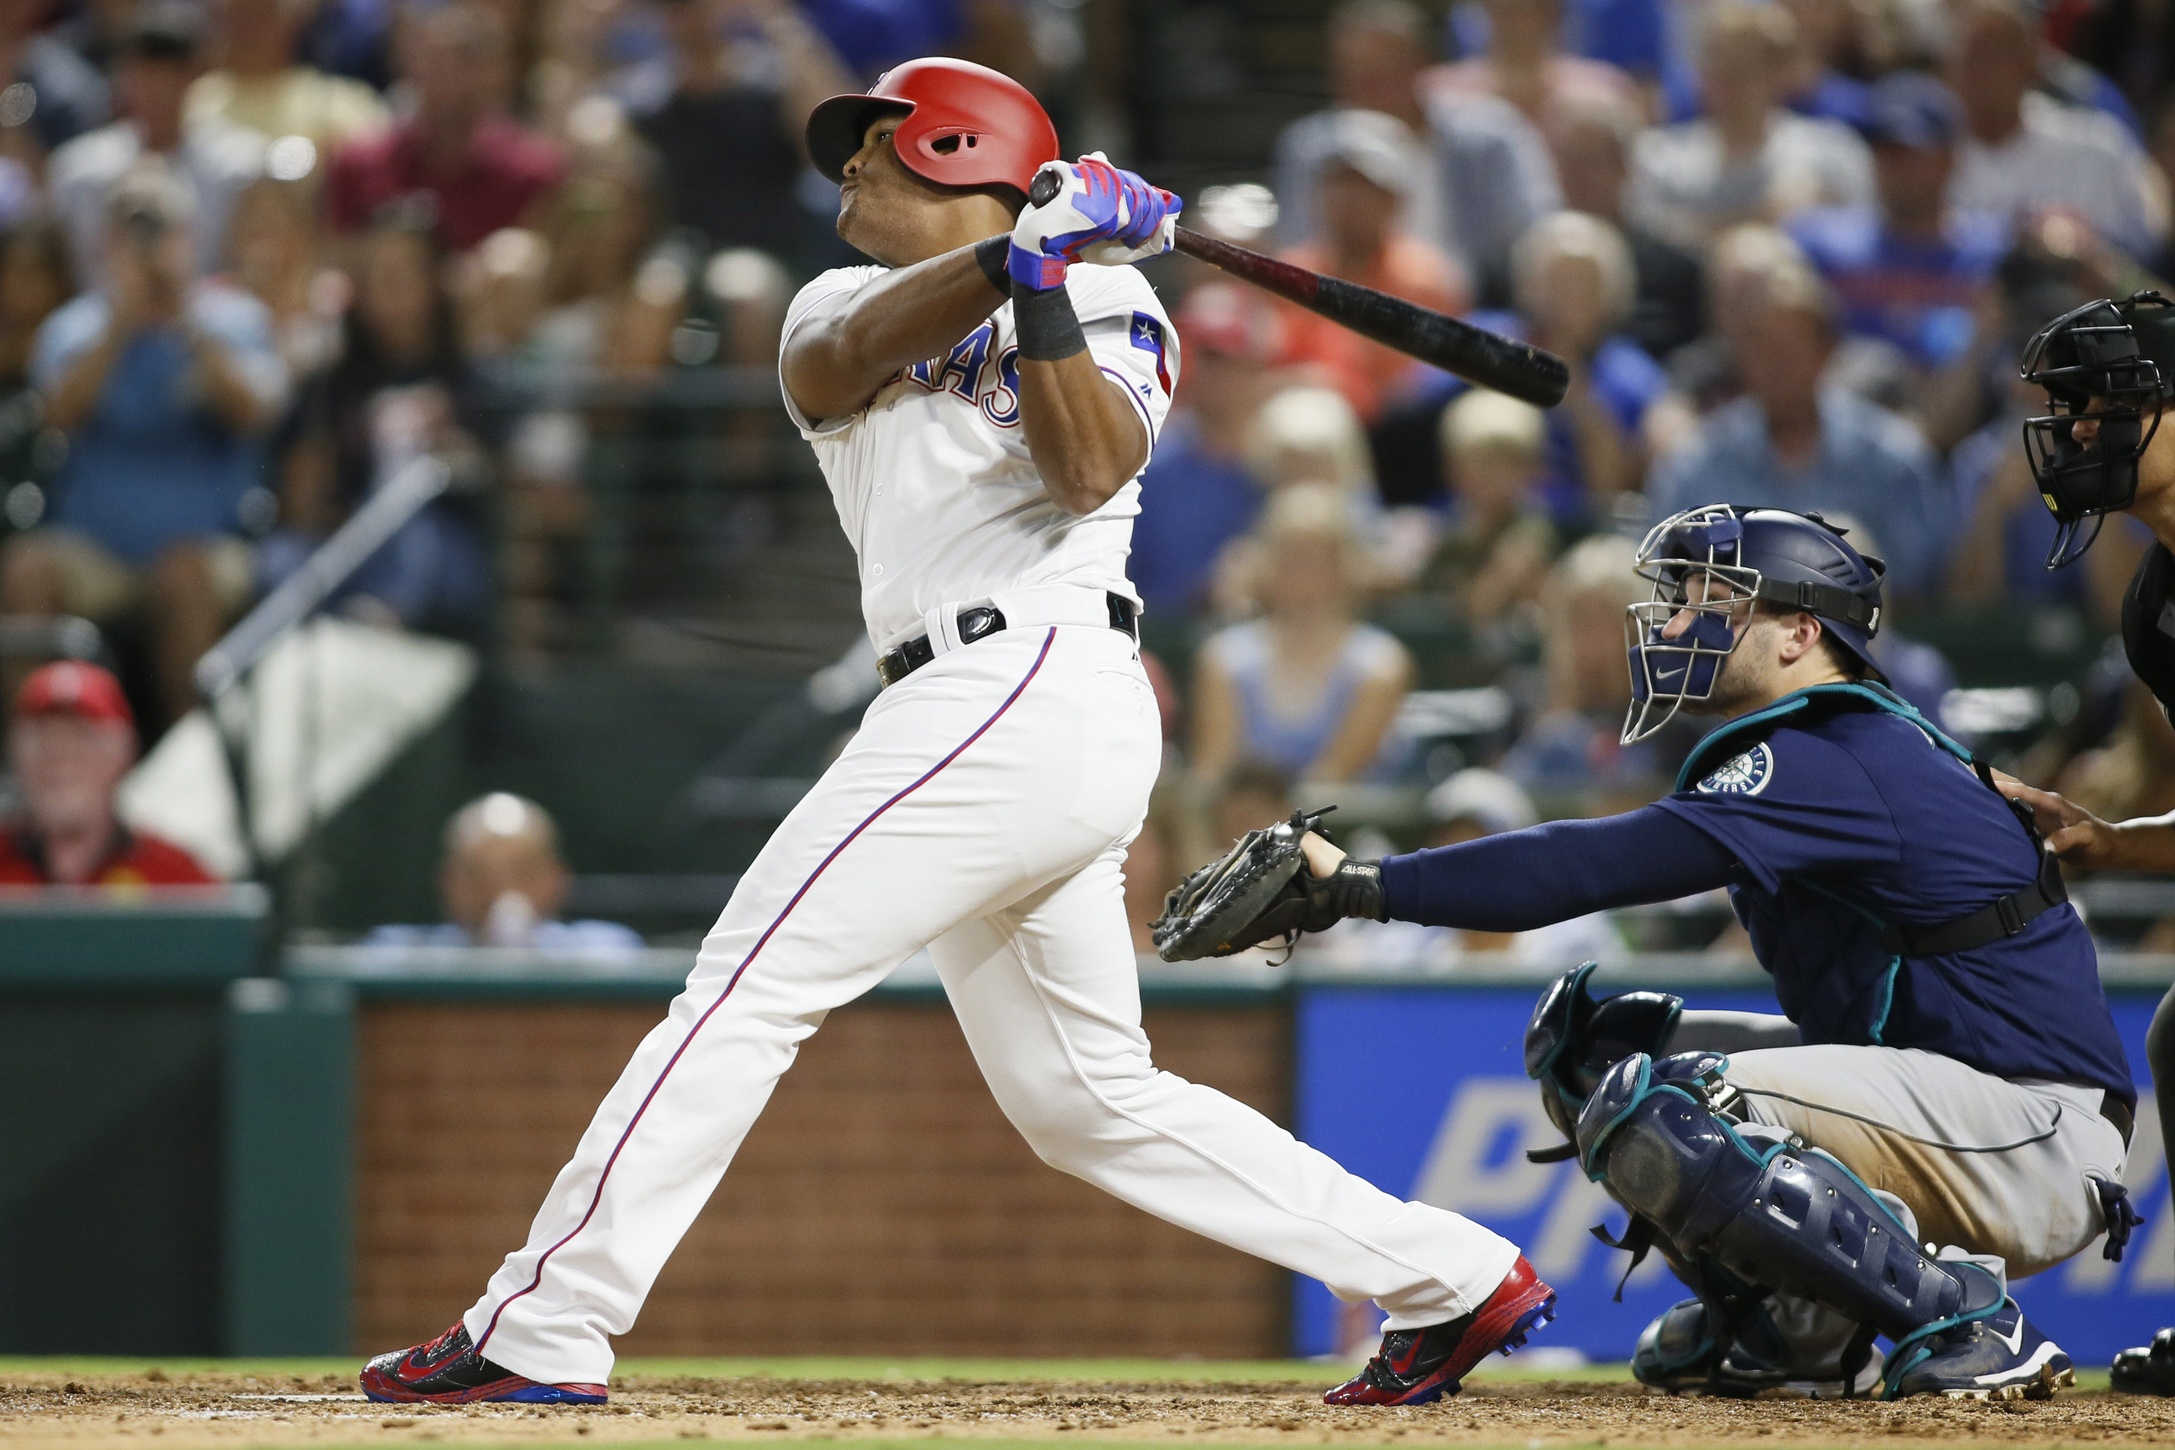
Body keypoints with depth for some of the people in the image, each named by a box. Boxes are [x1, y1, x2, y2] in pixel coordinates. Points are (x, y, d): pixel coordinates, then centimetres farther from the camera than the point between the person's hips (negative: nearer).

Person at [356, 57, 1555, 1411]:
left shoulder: (1106, 306, 6)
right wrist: (1013, 254, -16)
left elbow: (1087, 469, -13)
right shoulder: (843, 303, 24)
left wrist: (1044, 292, -24)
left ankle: (541, 1332, -14)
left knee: (748, 991, -12)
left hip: (1028, 677, -8)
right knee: (1090, 1101, 7)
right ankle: (1456, 1279, 10)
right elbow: (837, 359, -2)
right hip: (986, 707, 8)